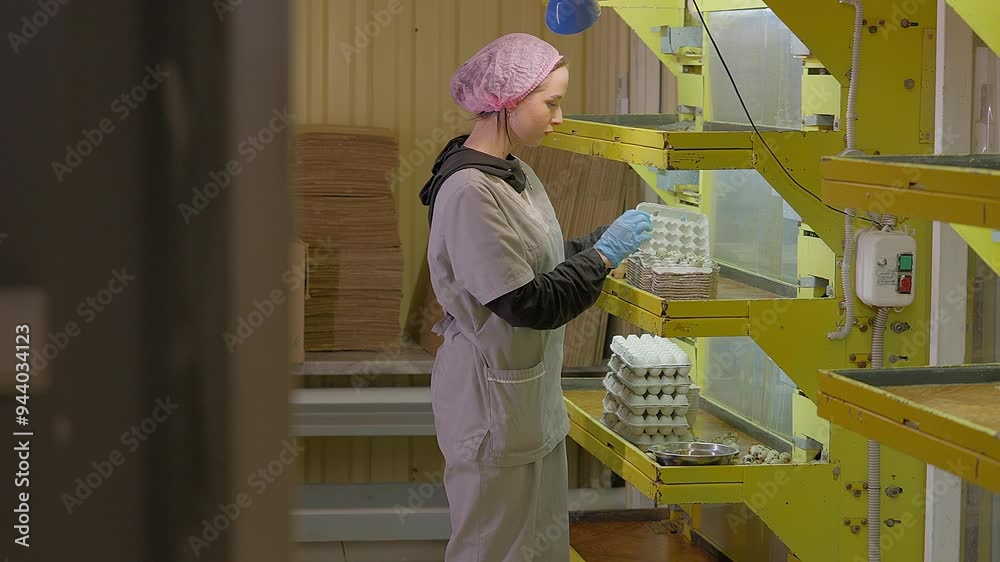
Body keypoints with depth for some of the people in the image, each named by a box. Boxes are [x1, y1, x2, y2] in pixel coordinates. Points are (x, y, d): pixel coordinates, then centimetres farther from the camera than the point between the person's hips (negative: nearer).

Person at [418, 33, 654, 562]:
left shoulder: (513, 173, 7)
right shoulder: (469, 191, -23)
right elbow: (528, 304, -24)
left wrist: (613, 236, 4)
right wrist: (605, 253, -16)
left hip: (532, 389, 9)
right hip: (493, 396, -9)